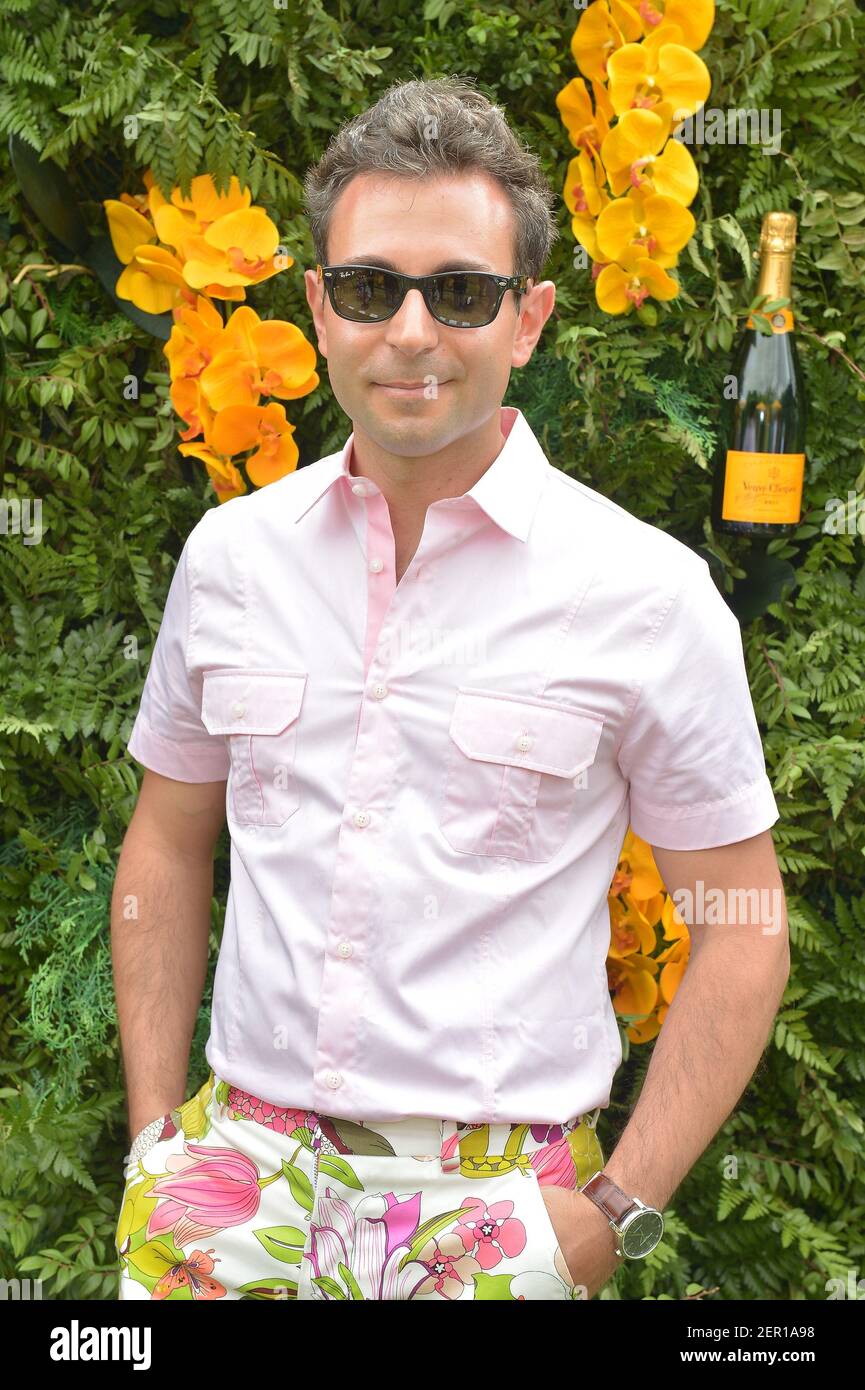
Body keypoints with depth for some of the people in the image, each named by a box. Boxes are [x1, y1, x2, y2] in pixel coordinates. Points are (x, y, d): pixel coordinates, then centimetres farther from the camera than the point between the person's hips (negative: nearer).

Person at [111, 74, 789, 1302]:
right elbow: (168, 845, 9)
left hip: (497, 1190, -2)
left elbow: (741, 932, -4)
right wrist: (155, 1135, 6)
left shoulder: (650, 593, -10)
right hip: (243, 1159, 3)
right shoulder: (229, 553, 0)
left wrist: (621, 1208, -8)